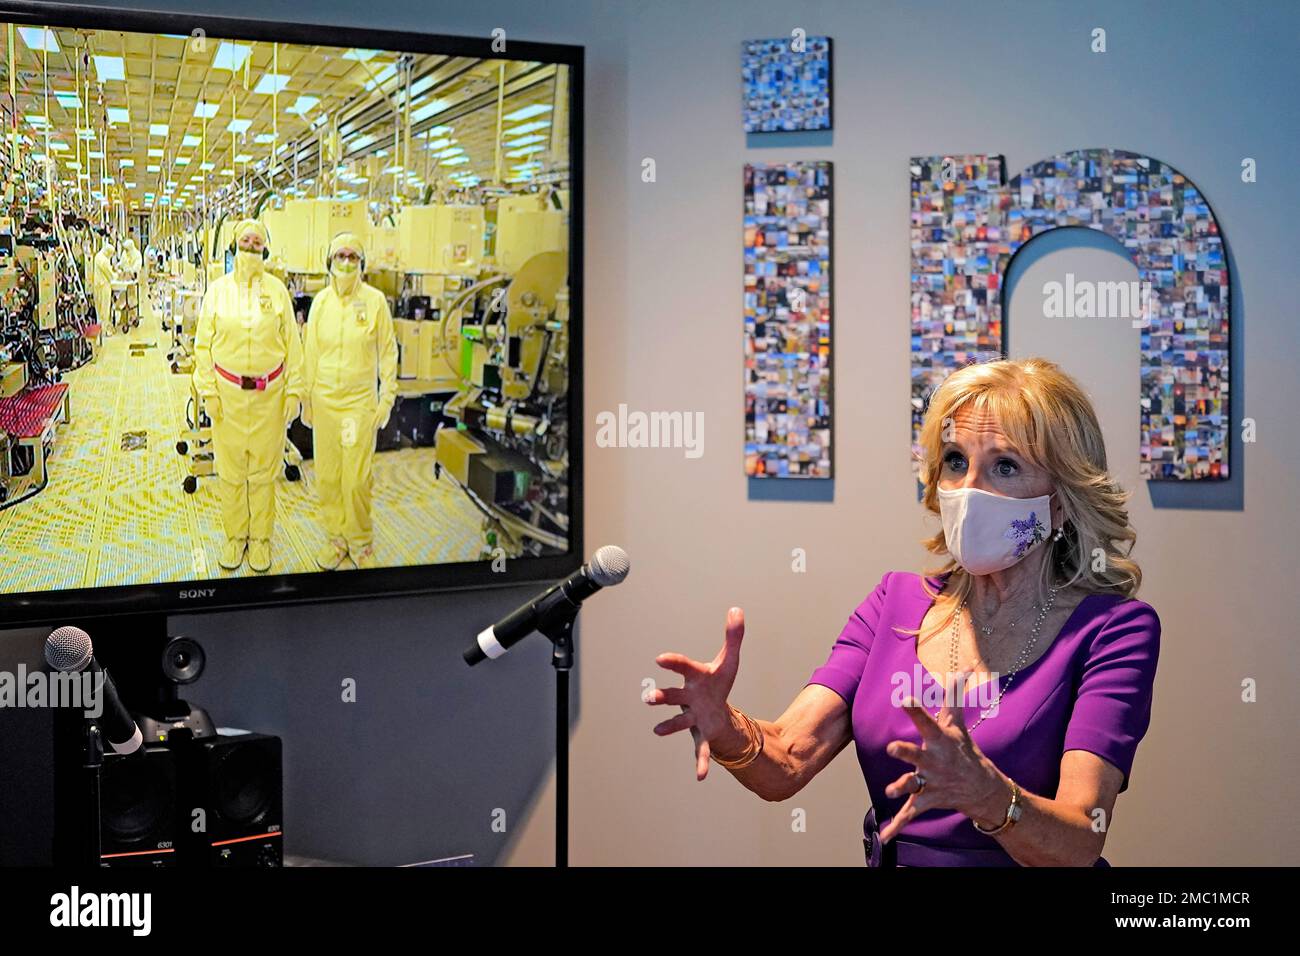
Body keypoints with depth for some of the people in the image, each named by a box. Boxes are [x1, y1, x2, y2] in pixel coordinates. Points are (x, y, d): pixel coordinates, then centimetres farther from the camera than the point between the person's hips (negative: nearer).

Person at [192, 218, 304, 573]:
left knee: (263, 470, 7)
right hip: (228, 392, 0)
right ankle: (234, 536, 21)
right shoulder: (217, 290, 1)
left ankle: (260, 537, 20)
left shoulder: (277, 290, 2)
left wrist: (293, 390, 1)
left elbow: (292, 343, 5)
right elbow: (203, 344, 4)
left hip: (269, 393, 0)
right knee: (230, 470, 6)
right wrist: (208, 390, -2)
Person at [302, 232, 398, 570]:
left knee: (357, 478, -5)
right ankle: (336, 538, 21)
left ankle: (361, 542, 13)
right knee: (327, 476, 5)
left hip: (360, 400, -3)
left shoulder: (375, 300, -4)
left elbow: (387, 352, 2)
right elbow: (310, 352, 11)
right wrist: (306, 398, 11)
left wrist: (387, 397, 0)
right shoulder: (321, 301, 4)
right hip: (325, 399, 3)